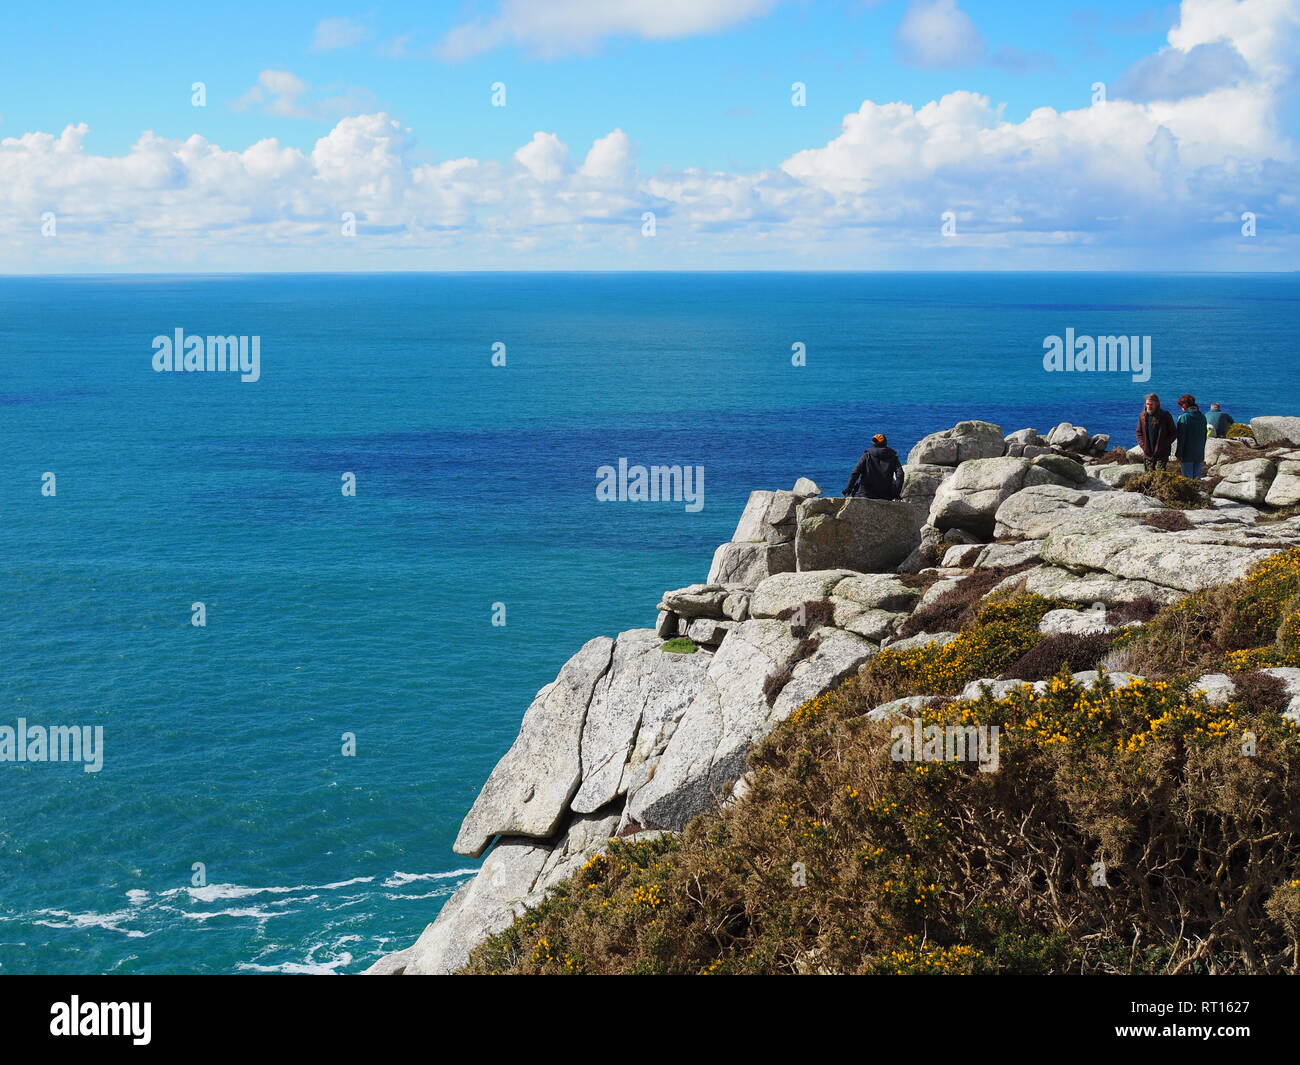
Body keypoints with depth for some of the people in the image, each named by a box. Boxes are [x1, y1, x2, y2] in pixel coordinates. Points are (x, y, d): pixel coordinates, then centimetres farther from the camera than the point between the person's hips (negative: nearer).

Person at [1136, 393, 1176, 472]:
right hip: (1148, 454, 4)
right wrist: (1143, 445, -1)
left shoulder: (1165, 416, -6)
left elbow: (1173, 433, 0)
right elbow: (1139, 432, 14)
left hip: (1161, 454, -4)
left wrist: (1165, 445, -10)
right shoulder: (1143, 416, 4)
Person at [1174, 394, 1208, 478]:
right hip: (1199, 454, 6)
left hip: (1188, 454, -6)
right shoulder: (1202, 417, 7)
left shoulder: (1184, 417, -13)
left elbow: (1181, 437, -13)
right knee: (1197, 478, 12)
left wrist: (1179, 454, -9)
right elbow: (1204, 436, 14)